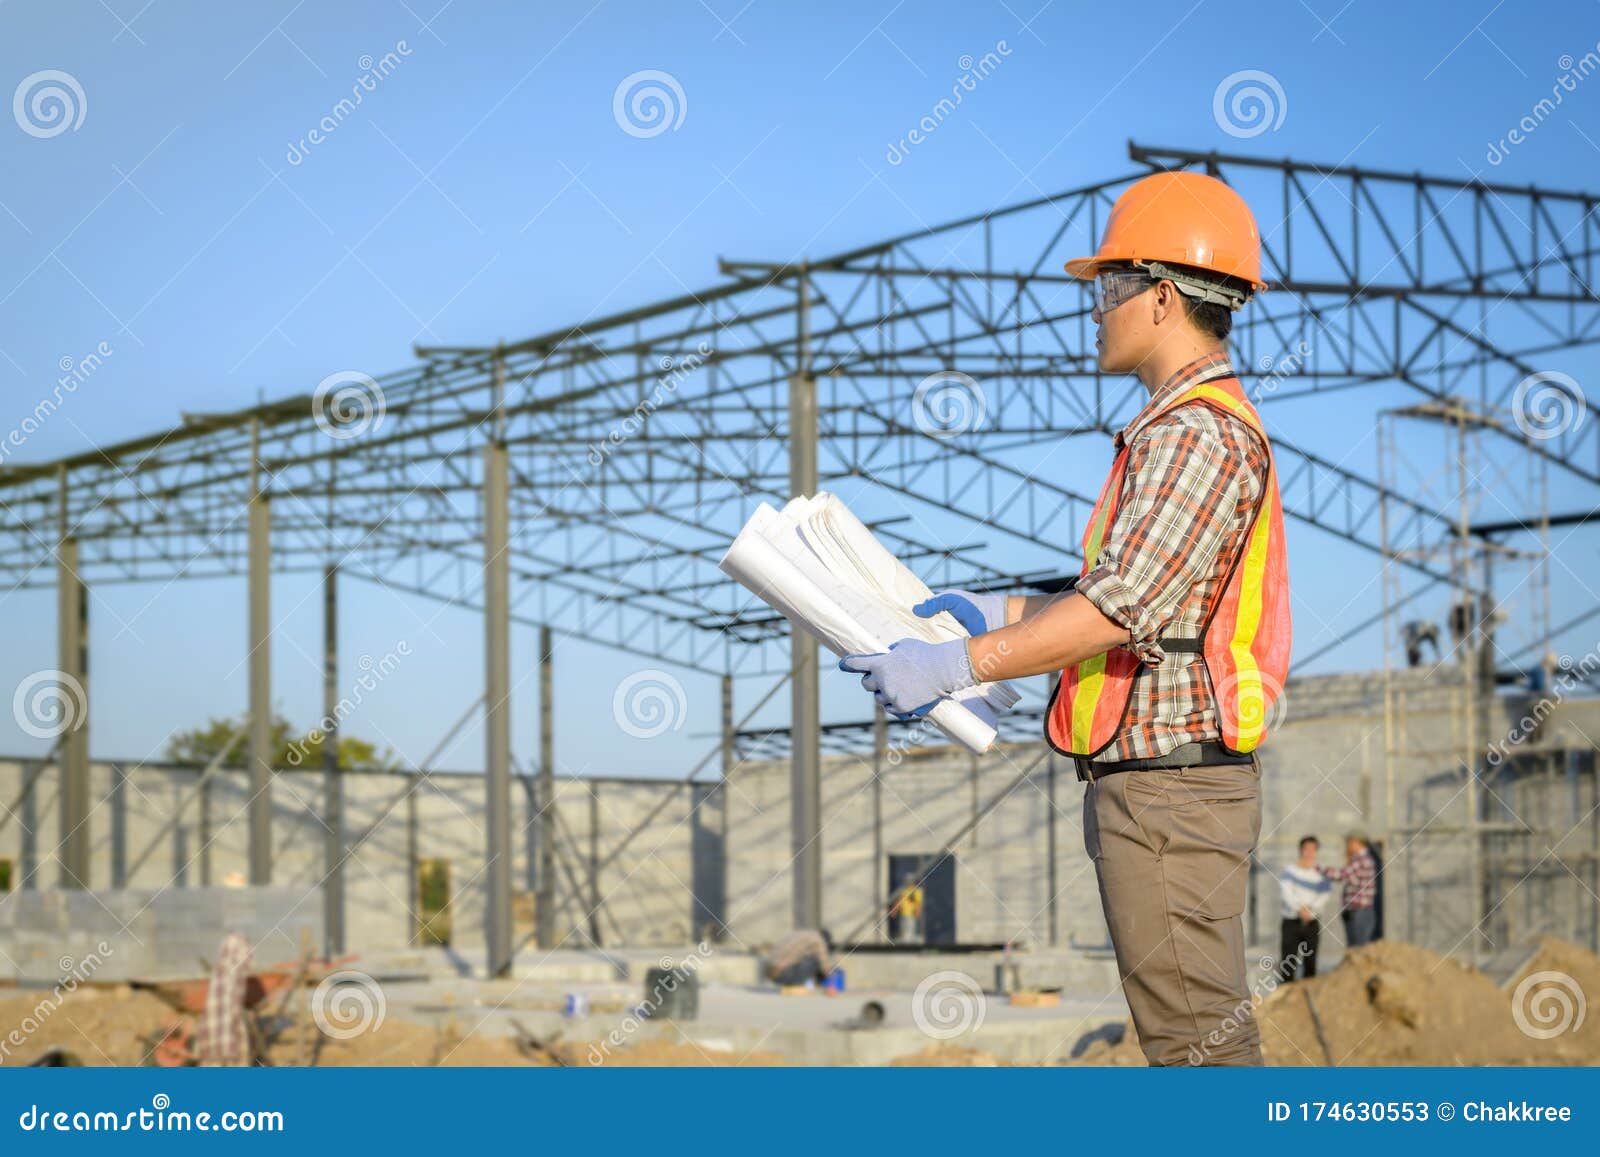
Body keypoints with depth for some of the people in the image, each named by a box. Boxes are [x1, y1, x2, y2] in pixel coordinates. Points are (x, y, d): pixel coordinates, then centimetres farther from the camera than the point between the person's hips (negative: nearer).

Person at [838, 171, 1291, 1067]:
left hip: (1167, 784, -11)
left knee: (1197, 1033, -8)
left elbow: (1119, 609, -23)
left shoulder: (1195, 435, -15)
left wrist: (953, 666, -19)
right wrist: (1001, 612, 19)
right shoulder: (1204, 427, 19)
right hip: (1161, 782, 11)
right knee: (1195, 1026, 14)